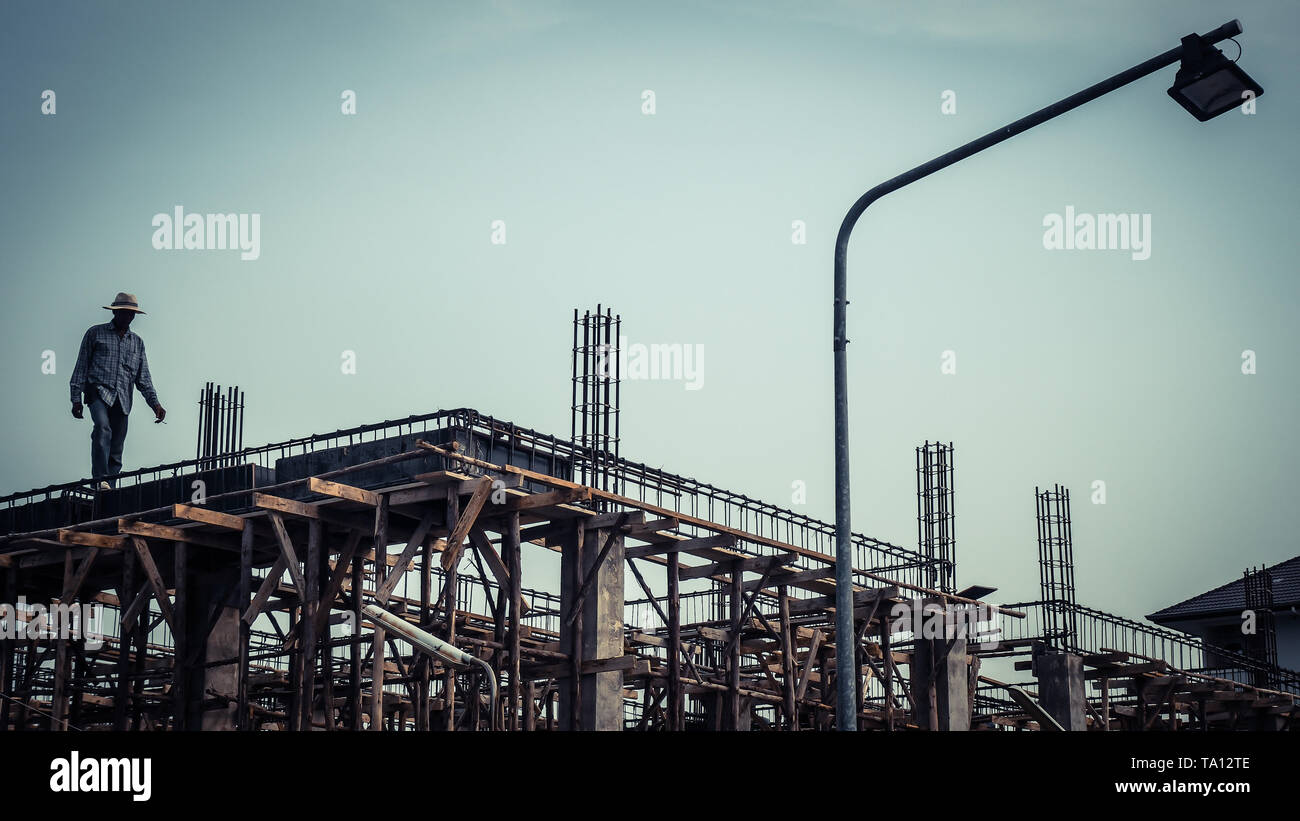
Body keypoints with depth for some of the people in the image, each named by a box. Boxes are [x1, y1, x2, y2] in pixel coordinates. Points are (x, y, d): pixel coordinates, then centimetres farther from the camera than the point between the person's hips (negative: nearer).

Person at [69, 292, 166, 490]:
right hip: (99, 391, -4)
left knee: (116, 452, 0)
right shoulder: (96, 333, 10)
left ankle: (109, 487, 5)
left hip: (122, 399, 4)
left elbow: (143, 378, 17)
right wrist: (76, 398, 1)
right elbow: (81, 367, 8)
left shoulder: (137, 343, 20)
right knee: (103, 428, -30)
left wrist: (155, 403, 3)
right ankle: (101, 479, -36)